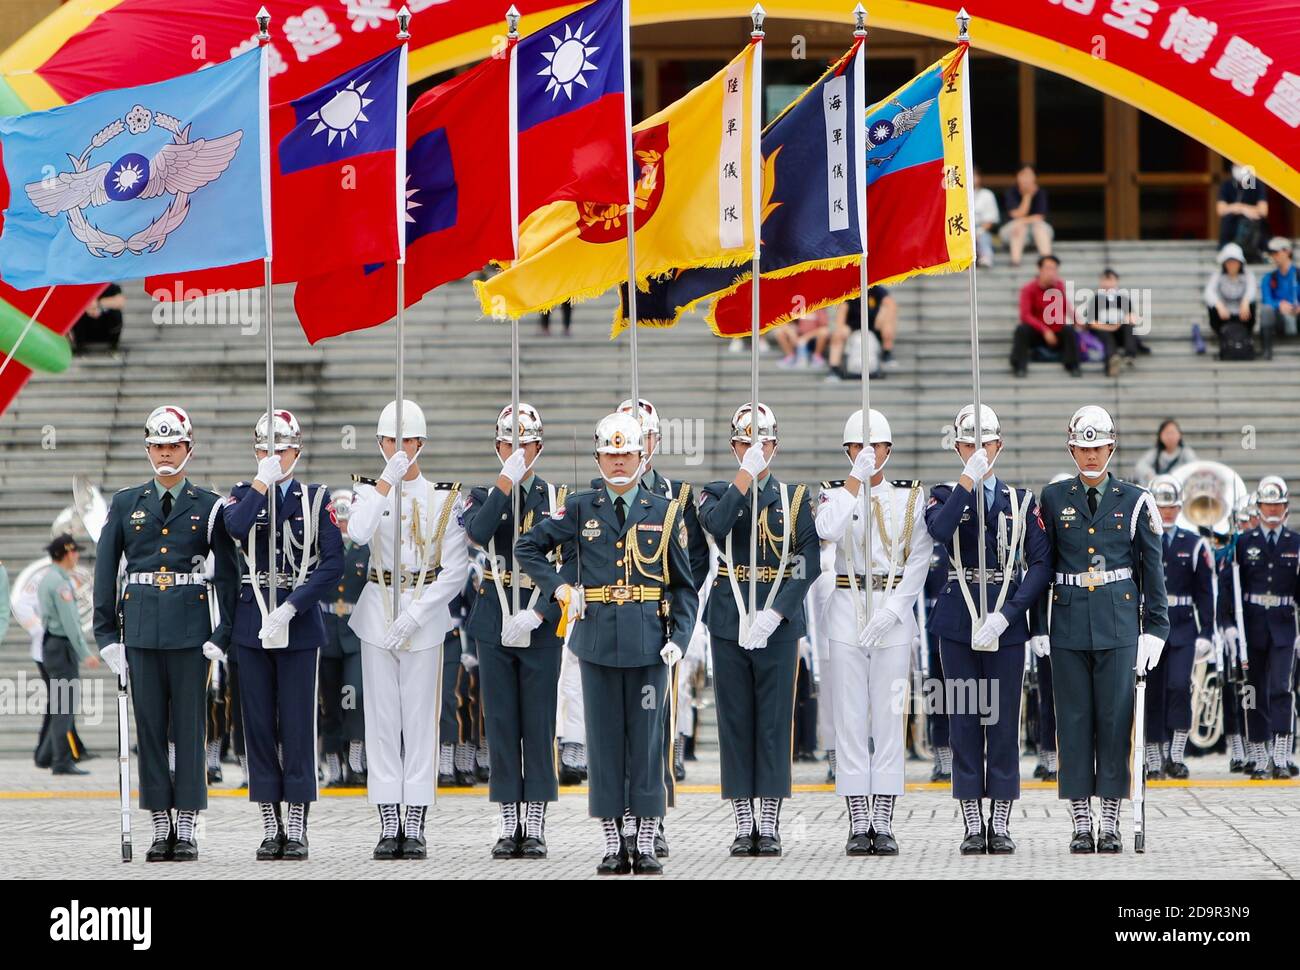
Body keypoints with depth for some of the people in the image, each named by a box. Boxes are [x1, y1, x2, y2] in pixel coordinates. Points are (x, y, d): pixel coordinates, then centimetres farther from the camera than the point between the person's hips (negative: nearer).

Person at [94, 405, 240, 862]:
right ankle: (160, 828, 7)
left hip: (190, 628, -2)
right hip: (141, 628, 2)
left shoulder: (208, 506, 5)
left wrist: (222, 632, -4)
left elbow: (227, 572, 4)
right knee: (149, 727, 3)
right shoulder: (125, 504, 9)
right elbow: (105, 571, 8)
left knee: (189, 727, -1)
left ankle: (187, 828, 2)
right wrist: (106, 633, 2)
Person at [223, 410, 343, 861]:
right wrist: (263, 482, -17)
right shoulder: (243, 494, 7)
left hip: (300, 625, -2)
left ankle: (296, 828, 3)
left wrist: (291, 608, -16)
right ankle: (270, 827, 9)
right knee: (259, 725, 3)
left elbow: (333, 562, -7)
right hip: (252, 626, 2)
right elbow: (236, 528, -17)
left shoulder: (317, 499, 3)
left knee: (298, 725, -2)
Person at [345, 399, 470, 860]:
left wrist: (414, 614, -13)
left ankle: (415, 826, 2)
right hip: (377, 611, 1)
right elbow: (357, 533, -17)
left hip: (425, 615, -1)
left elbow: (456, 569, -4)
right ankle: (389, 826, 5)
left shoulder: (445, 498, 2)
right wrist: (388, 480, -20)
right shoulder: (368, 491, 5)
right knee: (382, 721, 2)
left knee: (420, 719, -2)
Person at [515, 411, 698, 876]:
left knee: (647, 740, 0)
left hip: (649, 643, 0)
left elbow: (684, 587, 8)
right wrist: (559, 589, 2)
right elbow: (527, 548, 14)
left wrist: (678, 638, -4)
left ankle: (646, 844, 5)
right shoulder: (580, 509, 6)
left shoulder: (665, 512, 6)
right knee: (604, 740, 3)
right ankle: (613, 845, 8)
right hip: (598, 641, 1)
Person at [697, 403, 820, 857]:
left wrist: (774, 614, -14)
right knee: (735, 723, 3)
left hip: (778, 623, -1)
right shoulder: (717, 493, 7)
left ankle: (770, 826, 4)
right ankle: (743, 825, 7)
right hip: (728, 623, 1)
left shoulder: (796, 498, 6)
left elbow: (808, 564, -3)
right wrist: (747, 473, -22)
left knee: (775, 722, 0)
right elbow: (717, 525, -17)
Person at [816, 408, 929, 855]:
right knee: (851, 718, -1)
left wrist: (893, 610, -11)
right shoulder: (834, 494, 5)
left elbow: (920, 559, -1)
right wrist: (856, 479, -20)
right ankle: (858, 823, 2)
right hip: (847, 609, 0)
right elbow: (828, 530, -18)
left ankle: (884, 823, 2)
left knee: (889, 717, -1)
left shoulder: (912, 497, 6)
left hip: (895, 609, 0)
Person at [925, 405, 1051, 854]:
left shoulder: (1021, 500, 7)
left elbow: (1041, 564, -2)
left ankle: (1001, 826, 6)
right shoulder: (945, 496, 5)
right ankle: (973, 826, 6)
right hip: (958, 622, 0)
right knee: (965, 721, 1)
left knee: (1005, 721, 1)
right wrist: (969, 479, -22)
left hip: (1007, 621, 0)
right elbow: (940, 530, -19)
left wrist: (1006, 614, -14)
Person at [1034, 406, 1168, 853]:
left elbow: (1153, 568, 6)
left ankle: (1111, 824, 5)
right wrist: (1037, 628, 3)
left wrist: (1155, 628, 0)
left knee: (1115, 720, 0)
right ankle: (1081, 824, 7)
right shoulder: (1053, 499, 6)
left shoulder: (1134, 501, 4)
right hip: (1069, 627, 1)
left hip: (1120, 626, -1)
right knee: (1074, 721, 2)